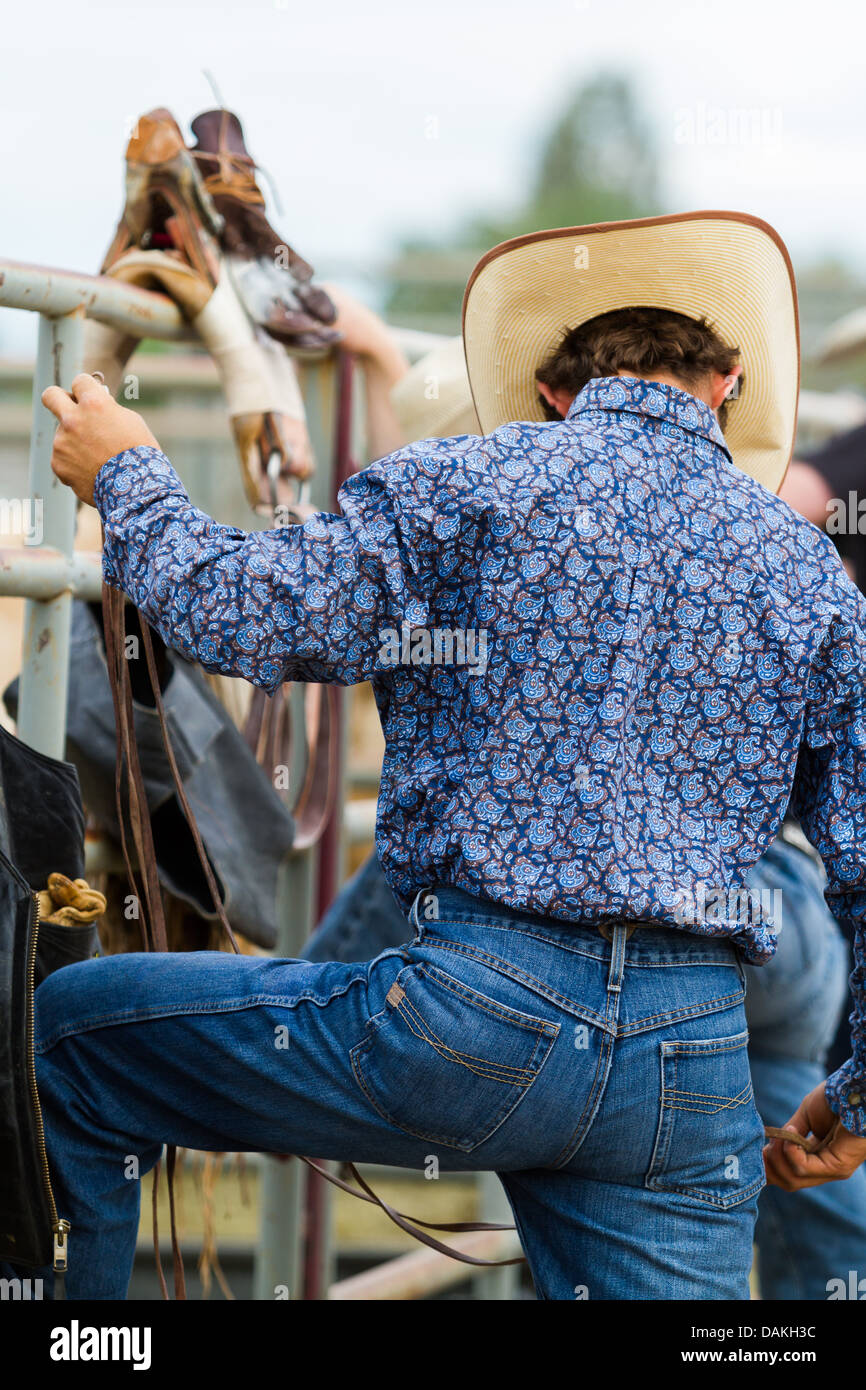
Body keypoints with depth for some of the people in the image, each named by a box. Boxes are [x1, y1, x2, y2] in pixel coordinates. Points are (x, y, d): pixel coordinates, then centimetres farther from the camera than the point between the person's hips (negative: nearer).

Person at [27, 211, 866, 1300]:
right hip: (697, 1065, 4)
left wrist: (127, 482, 15)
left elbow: (246, 617, -5)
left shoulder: (471, 481, 1)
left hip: (477, 1006, -4)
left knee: (66, 1033, 14)